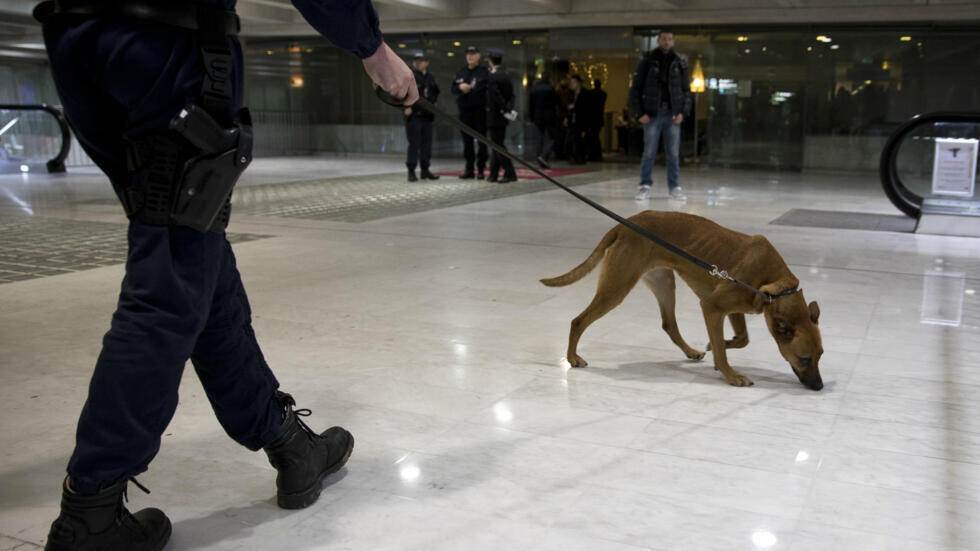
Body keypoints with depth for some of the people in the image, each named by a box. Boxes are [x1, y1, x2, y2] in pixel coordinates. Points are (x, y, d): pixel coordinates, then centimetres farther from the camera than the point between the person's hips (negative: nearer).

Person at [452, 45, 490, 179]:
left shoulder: (484, 71, -1)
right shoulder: (461, 72, 16)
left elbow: (487, 88, -12)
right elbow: (453, 89, 13)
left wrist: (469, 89, -14)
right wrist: (460, 87, -8)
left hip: (480, 109, -5)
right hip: (464, 109, 5)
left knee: (481, 140, -1)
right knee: (467, 141, 7)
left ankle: (481, 169, 4)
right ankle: (469, 169, 13)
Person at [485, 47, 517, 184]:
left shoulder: (492, 77, -16)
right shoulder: (506, 76, 9)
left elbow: (496, 97, -21)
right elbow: (511, 95, 6)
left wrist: (507, 110, -15)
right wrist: (509, 109, -5)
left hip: (494, 117, -8)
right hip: (502, 117, 8)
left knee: (498, 146, -4)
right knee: (497, 145, 12)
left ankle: (510, 174, -7)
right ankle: (493, 174, 17)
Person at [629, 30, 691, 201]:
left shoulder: (680, 63, 9)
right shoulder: (647, 61, 2)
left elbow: (687, 90, 12)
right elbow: (635, 88, 1)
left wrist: (683, 112, -2)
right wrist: (640, 113, -7)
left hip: (673, 114, 2)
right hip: (652, 114, -2)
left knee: (673, 153, 4)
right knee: (649, 152, -1)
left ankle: (674, 186, 12)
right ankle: (645, 186, 8)